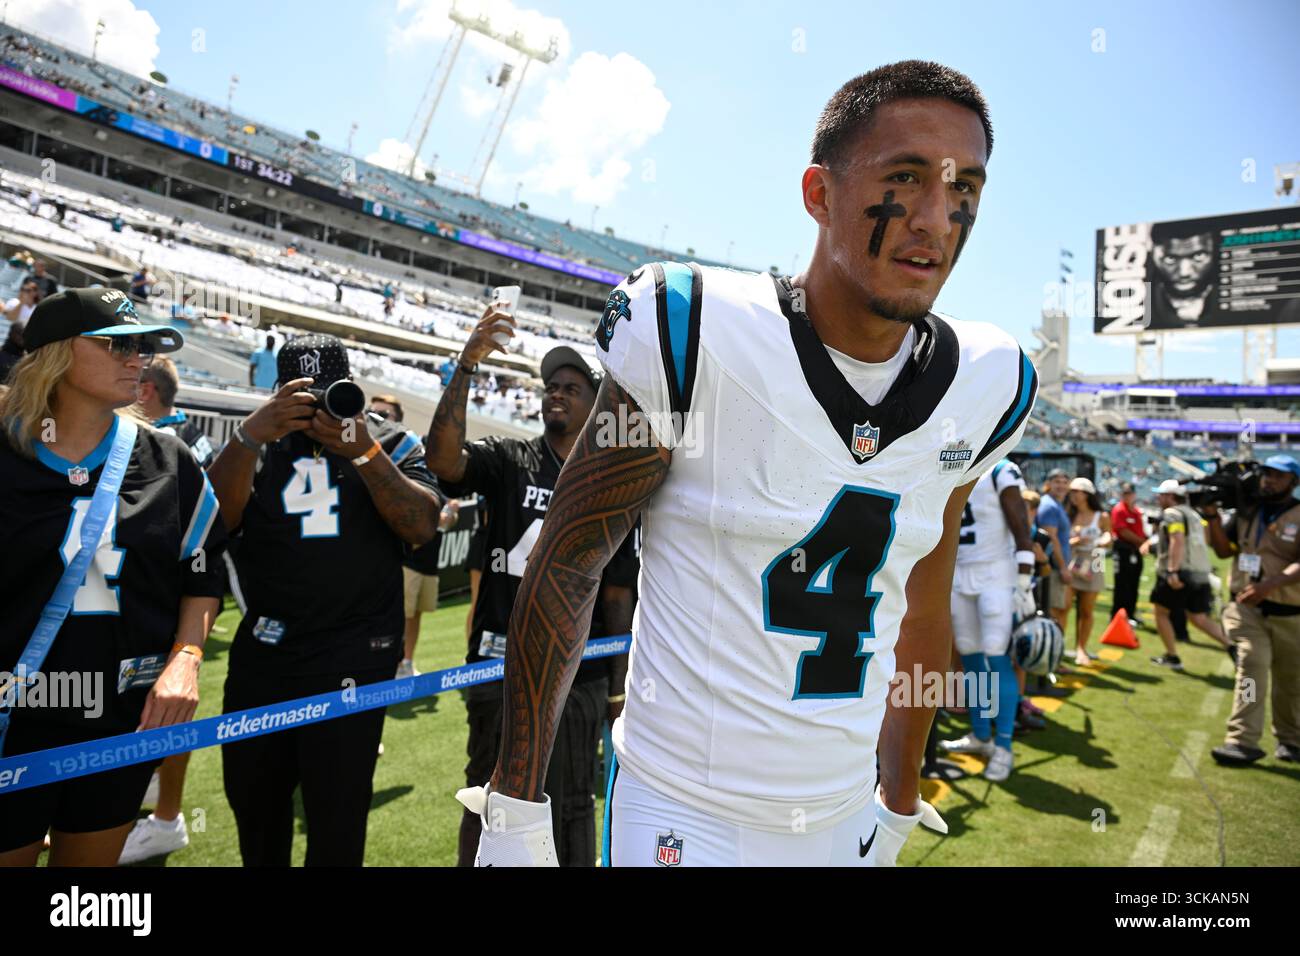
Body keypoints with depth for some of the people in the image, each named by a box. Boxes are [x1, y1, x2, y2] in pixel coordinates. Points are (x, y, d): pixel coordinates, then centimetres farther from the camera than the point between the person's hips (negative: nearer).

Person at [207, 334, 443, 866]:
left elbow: (423, 526, -12)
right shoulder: (258, 443, 8)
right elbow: (215, 518, -10)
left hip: (354, 656, -3)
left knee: (337, 813, 7)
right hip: (261, 651, 3)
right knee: (250, 799, 19)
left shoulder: (392, 444, 3)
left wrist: (365, 453, -23)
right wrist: (252, 435, -24)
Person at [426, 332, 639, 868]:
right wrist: (467, 365, -26)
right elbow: (442, 458, -20)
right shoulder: (507, 461, 2)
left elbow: (617, 594, 6)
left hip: (580, 677, 1)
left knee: (571, 808, 14)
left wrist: (616, 686, 6)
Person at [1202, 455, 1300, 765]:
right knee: (1252, 666, -14)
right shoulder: (1246, 512, 6)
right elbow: (1223, 550, 7)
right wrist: (1212, 516, -7)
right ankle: (1243, 741, -18)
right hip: (1247, 607, 1)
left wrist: (1271, 584, -34)